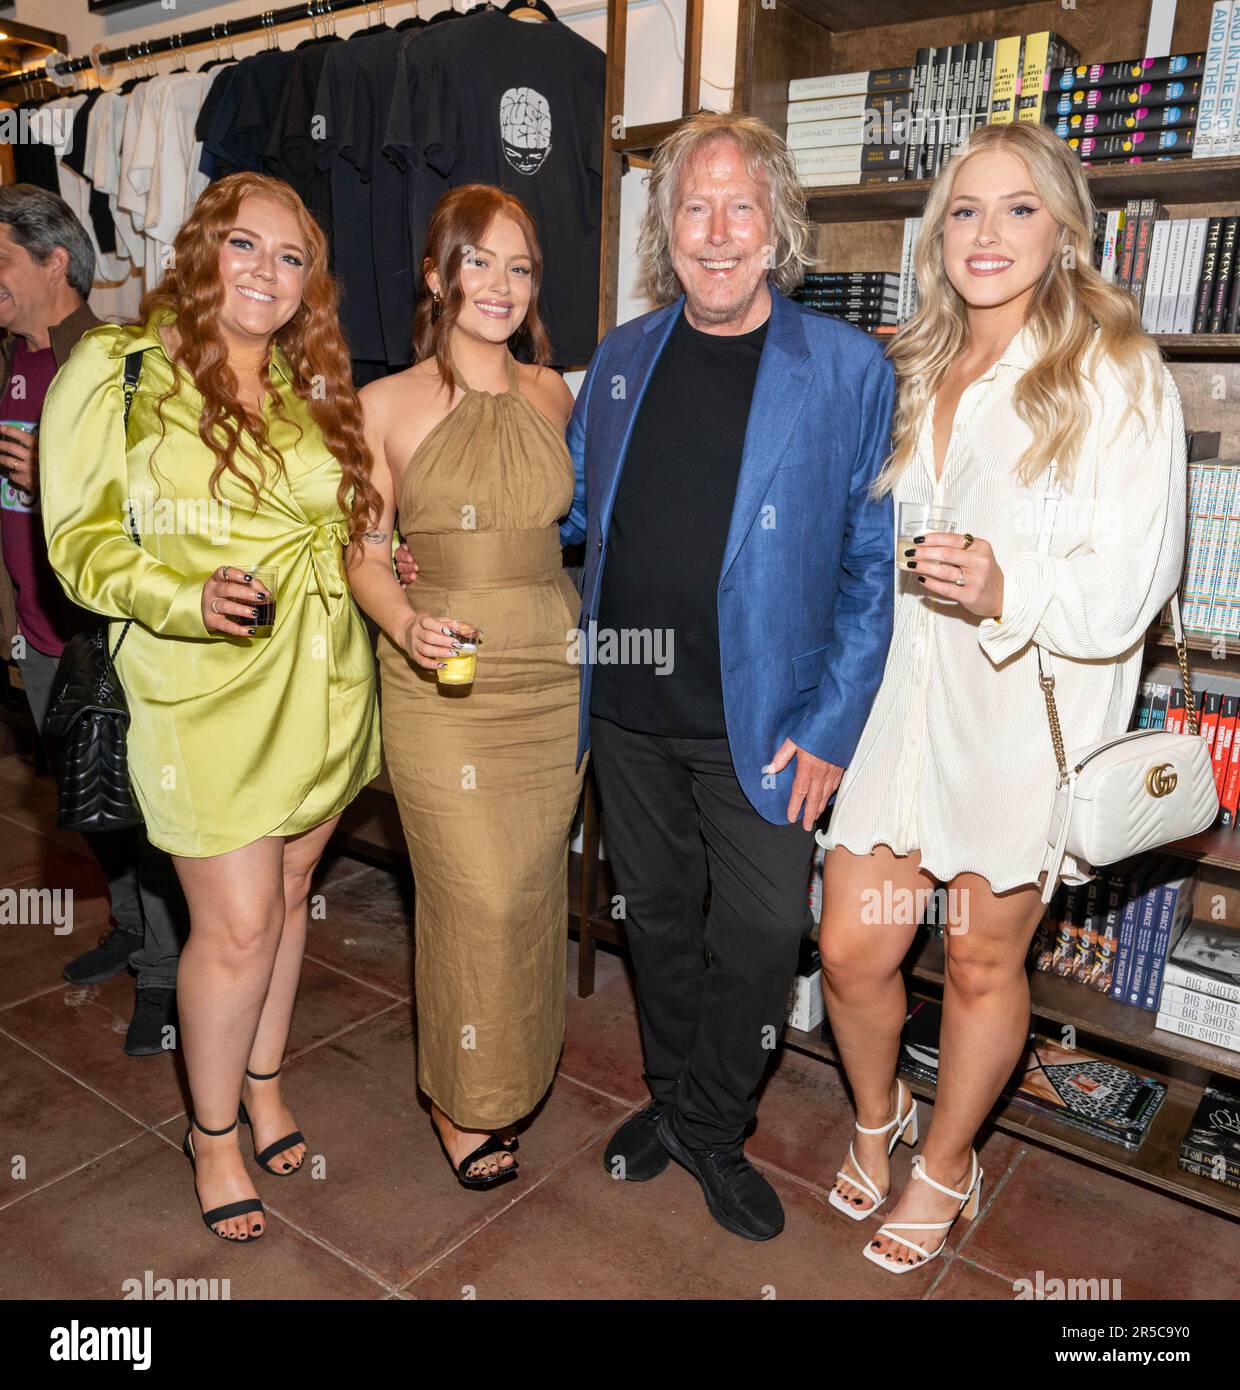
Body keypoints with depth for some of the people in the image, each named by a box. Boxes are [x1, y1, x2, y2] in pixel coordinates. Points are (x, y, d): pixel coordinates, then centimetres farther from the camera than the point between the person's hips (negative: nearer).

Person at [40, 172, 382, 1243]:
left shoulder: (314, 388, 13)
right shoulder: (117, 371, -4)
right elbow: (82, 539, -7)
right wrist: (188, 600, -22)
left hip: (324, 687, 5)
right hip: (205, 692, -5)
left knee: (289, 895, 16)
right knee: (238, 924, 0)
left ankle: (264, 1079, 40)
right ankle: (213, 1132, 26)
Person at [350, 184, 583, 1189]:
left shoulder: (554, 394, 8)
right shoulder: (387, 405, -1)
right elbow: (366, 556, 0)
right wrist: (407, 623, -20)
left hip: (555, 674, 3)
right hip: (440, 683, -3)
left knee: (531, 889, 11)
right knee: (476, 897, -2)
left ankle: (517, 1073, 35)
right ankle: (463, 1098, 23)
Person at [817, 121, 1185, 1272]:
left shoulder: (1115, 376, -6)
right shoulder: (908, 374, 12)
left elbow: (1128, 582, -13)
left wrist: (1005, 591, -28)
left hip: (1026, 713, -4)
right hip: (899, 701, 5)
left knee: (982, 963, 11)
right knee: (850, 949, 7)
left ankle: (945, 1165, 37)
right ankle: (874, 1118, 39)